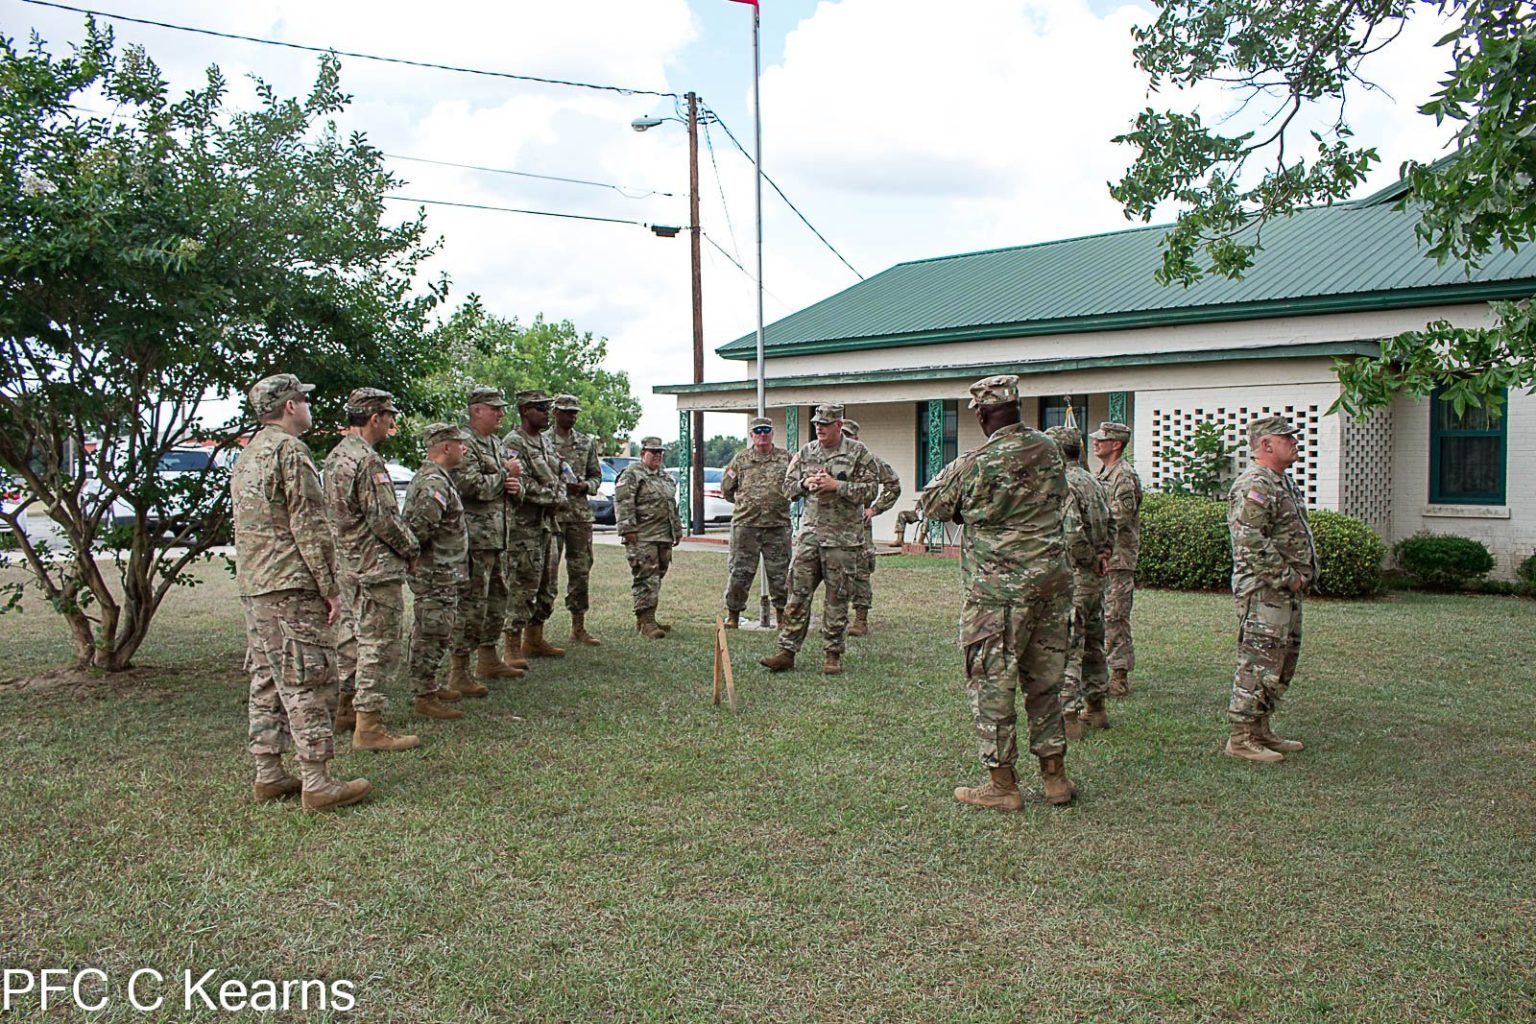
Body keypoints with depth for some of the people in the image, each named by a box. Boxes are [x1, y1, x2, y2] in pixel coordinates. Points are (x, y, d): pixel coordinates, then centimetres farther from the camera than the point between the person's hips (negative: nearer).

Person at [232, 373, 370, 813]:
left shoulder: (246, 456, 19)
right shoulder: (289, 450, -12)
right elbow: (309, 526, -16)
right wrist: (330, 587, -13)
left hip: (253, 588, 10)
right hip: (291, 587, -10)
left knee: (267, 681, 13)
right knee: (309, 684, -7)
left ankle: (268, 775, 19)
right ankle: (317, 784, -5)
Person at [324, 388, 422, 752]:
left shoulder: (334, 457, 12)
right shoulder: (367, 461, -19)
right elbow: (384, 518, -21)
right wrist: (412, 549, -5)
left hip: (347, 565, 10)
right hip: (377, 568, -10)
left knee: (354, 637, 21)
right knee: (379, 645, -6)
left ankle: (348, 707, 34)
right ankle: (369, 728, -3)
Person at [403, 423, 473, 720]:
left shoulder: (432, 477, 15)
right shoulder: (434, 483, -20)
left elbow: (418, 525, 23)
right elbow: (421, 526, -29)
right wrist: (413, 553, -16)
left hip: (442, 572, 11)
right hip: (436, 573, -11)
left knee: (431, 634, 19)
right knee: (433, 634, -4)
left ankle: (429, 686, 30)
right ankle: (426, 698, 2)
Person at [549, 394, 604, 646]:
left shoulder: (587, 442, 12)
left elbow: (597, 476, 15)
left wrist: (585, 486, -5)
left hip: (581, 514, 4)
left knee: (581, 571, 7)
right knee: (548, 570, -7)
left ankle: (578, 629, 15)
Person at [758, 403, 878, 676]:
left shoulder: (858, 453, -2)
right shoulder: (805, 452, 10)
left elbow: (870, 490, -7)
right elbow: (788, 487, 14)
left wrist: (837, 486, -16)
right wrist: (806, 484, -7)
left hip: (842, 538, -3)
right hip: (809, 533, 3)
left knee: (837, 599, 4)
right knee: (798, 594, 2)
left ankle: (834, 655, 14)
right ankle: (787, 651, 5)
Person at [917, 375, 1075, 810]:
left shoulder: (974, 465, -14)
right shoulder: (1049, 451, 2)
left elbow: (929, 506, 0)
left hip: (1000, 590, -6)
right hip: (1052, 581, 6)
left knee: (993, 684, 5)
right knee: (1045, 680, 15)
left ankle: (1002, 784, 12)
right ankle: (1055, 776, 24)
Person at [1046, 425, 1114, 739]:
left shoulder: (1063, 484, -17)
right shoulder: (1093, 482, 13)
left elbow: (1072, 532, -26)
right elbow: (1110, 524, 19)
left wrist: (1089, 560, -12)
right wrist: (1104, 554, 10)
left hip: (1071, 576, -9)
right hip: (1095, 580, 9)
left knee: (1066, 648, -5)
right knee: (1092, 644, 18)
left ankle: (1068, 717, -2)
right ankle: (1095, 709, 28)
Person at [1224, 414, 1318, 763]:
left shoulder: (1283, 482, 17)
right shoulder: (1253, 486, -17)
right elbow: (1251, 542, -25)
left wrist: (1301, 577, 14)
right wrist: (1287, 577, -19)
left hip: (1286, 592, 11)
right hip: (1263, 591, -11)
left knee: (1283, 663, 15)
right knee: (1259, 664, -7)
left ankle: (1261, 731, 24)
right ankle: (1241, 738, 0)